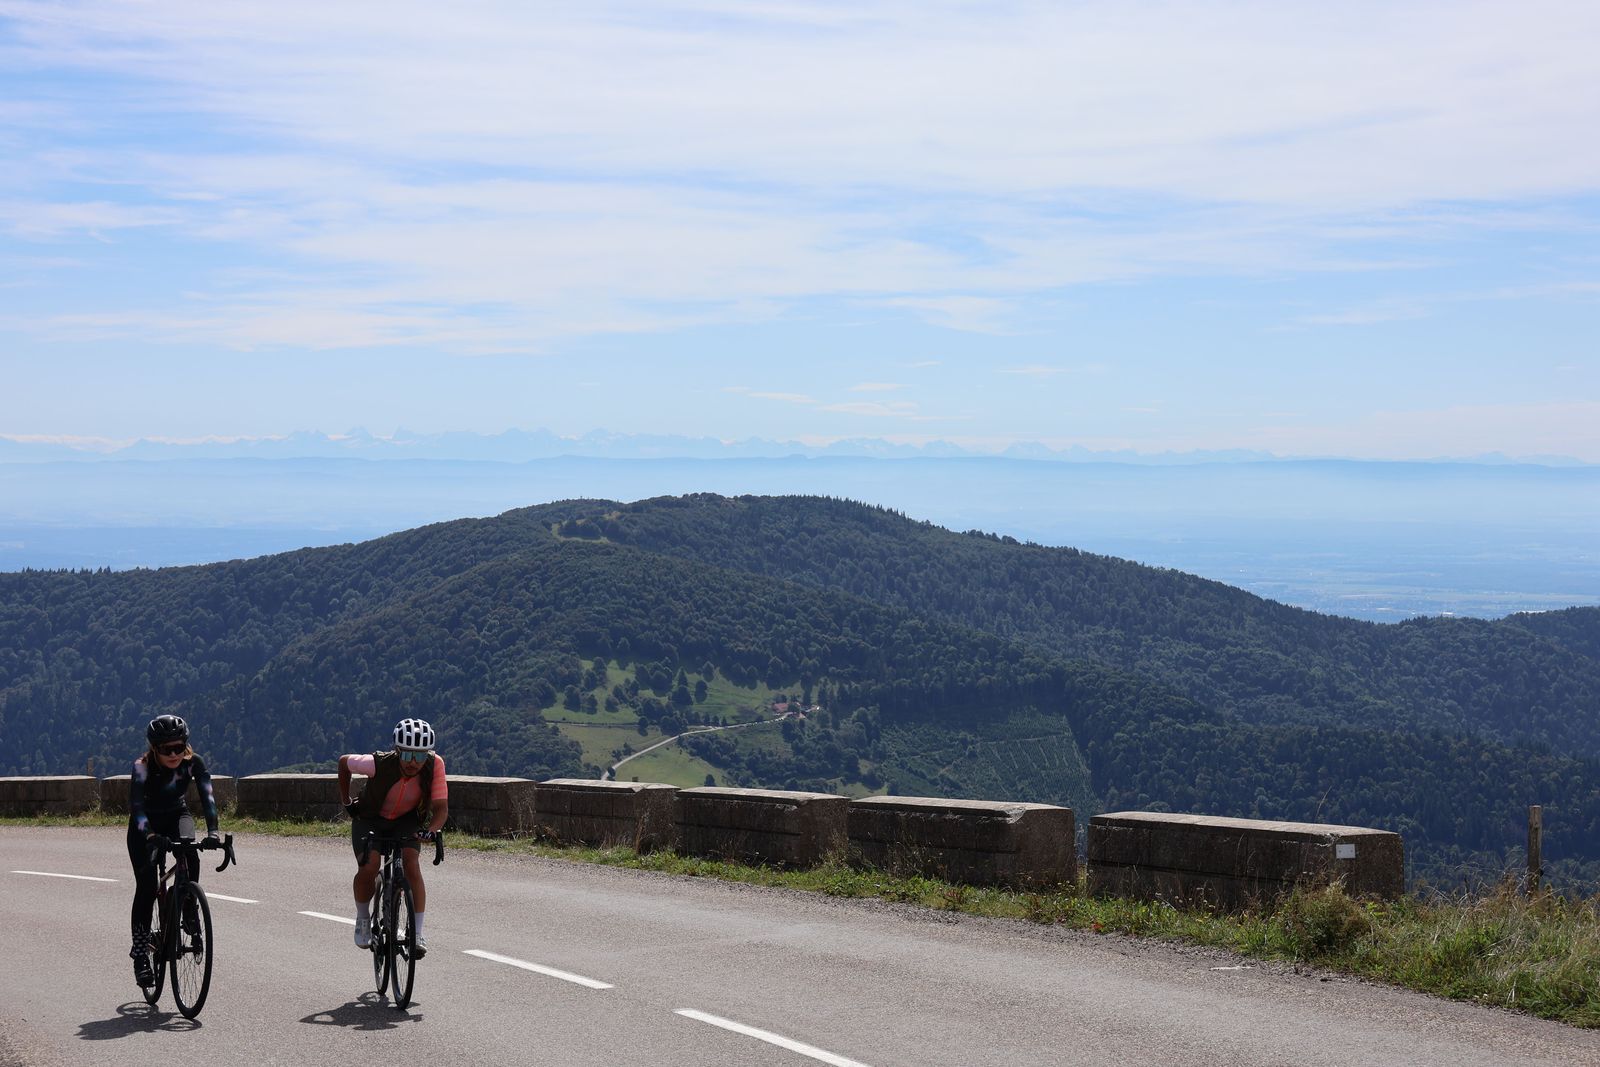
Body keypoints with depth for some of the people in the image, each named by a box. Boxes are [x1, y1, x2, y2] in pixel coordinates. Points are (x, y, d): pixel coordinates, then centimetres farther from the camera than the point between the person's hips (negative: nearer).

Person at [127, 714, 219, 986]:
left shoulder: (193, 763, -23)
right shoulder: (142, 767, -28)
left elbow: (207, 796, -32)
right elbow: (136, 806, -38)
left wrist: (212, 831, -47)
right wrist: (150, 836, -54)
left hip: (176, 817, 2)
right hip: (146, 826, -2)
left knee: (189, 855, -31)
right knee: (146, 884, -14)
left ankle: (189, 909, -12)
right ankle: (140, 951, -6)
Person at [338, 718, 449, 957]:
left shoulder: (435, 764, -29)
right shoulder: (379, 764, -33)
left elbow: (441, 807, -28)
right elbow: (344, 762, -13)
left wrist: (432, 830, -48)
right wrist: (346, 801, -4)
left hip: (406, 821, 1)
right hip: (369, 819, -1)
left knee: (412, 865, -23)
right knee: (368, 868, -23)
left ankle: (417, 933, -16)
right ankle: (363, 919, 7)